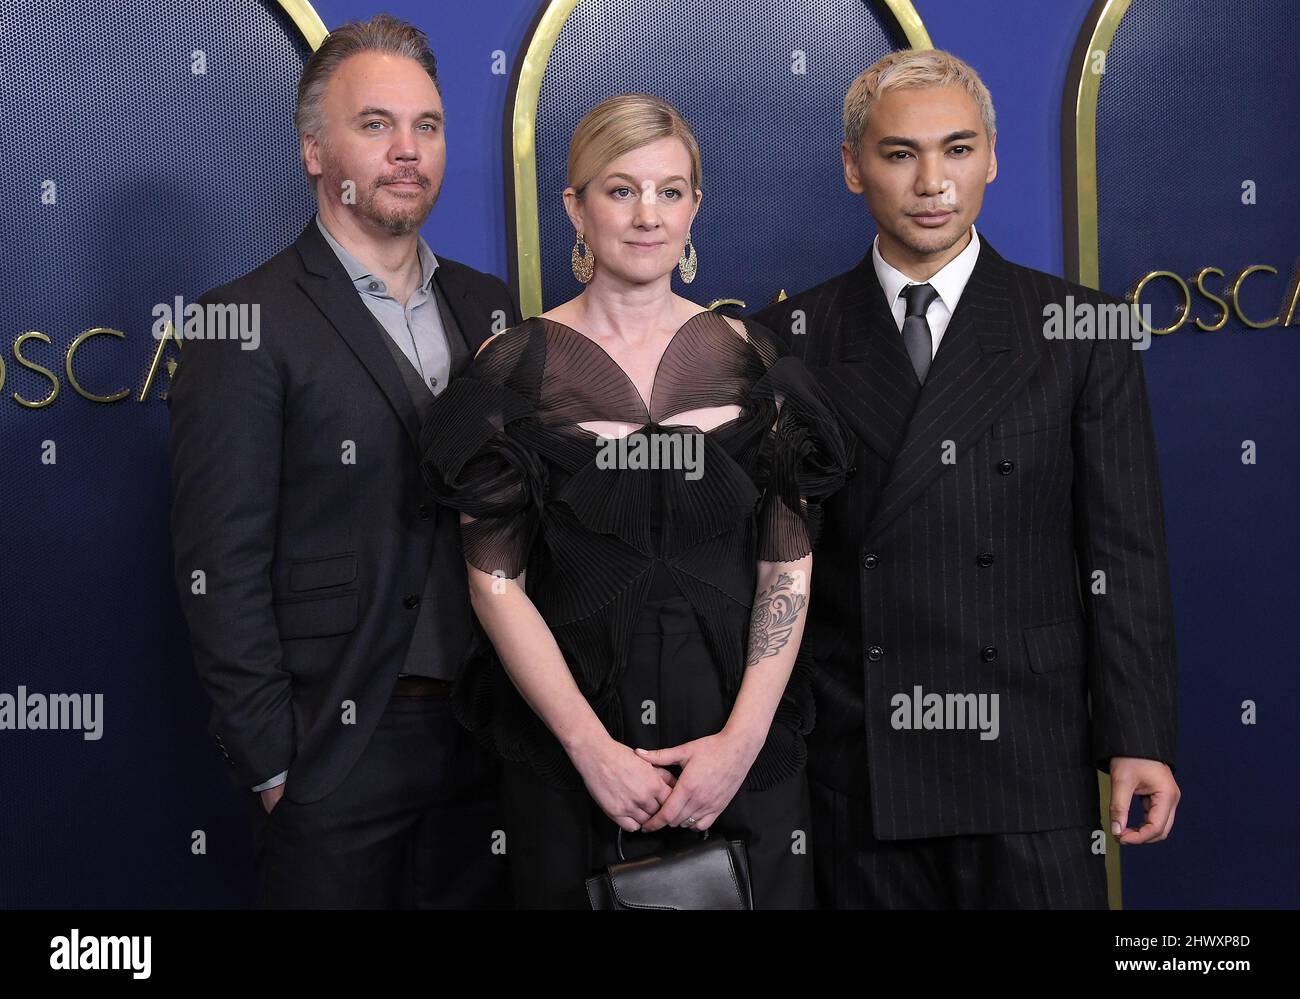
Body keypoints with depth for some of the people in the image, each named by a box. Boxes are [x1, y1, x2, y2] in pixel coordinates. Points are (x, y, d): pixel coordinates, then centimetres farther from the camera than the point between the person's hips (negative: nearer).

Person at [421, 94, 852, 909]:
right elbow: (496, 581, -5)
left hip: (740, 737, 2)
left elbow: (790, 566, 0)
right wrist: (591, 746, -12)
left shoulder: (750, 359, 2)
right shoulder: (516, 366, -3)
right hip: (567, 751, -1)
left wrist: (744, 736, -11)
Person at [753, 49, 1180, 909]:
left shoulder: (1081, 331, 3)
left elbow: (1125, 550, 1)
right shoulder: (787, 341, 5)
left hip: (1029, 763, 0)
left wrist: (1138, 740, -3)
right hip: (853, 771, 1)